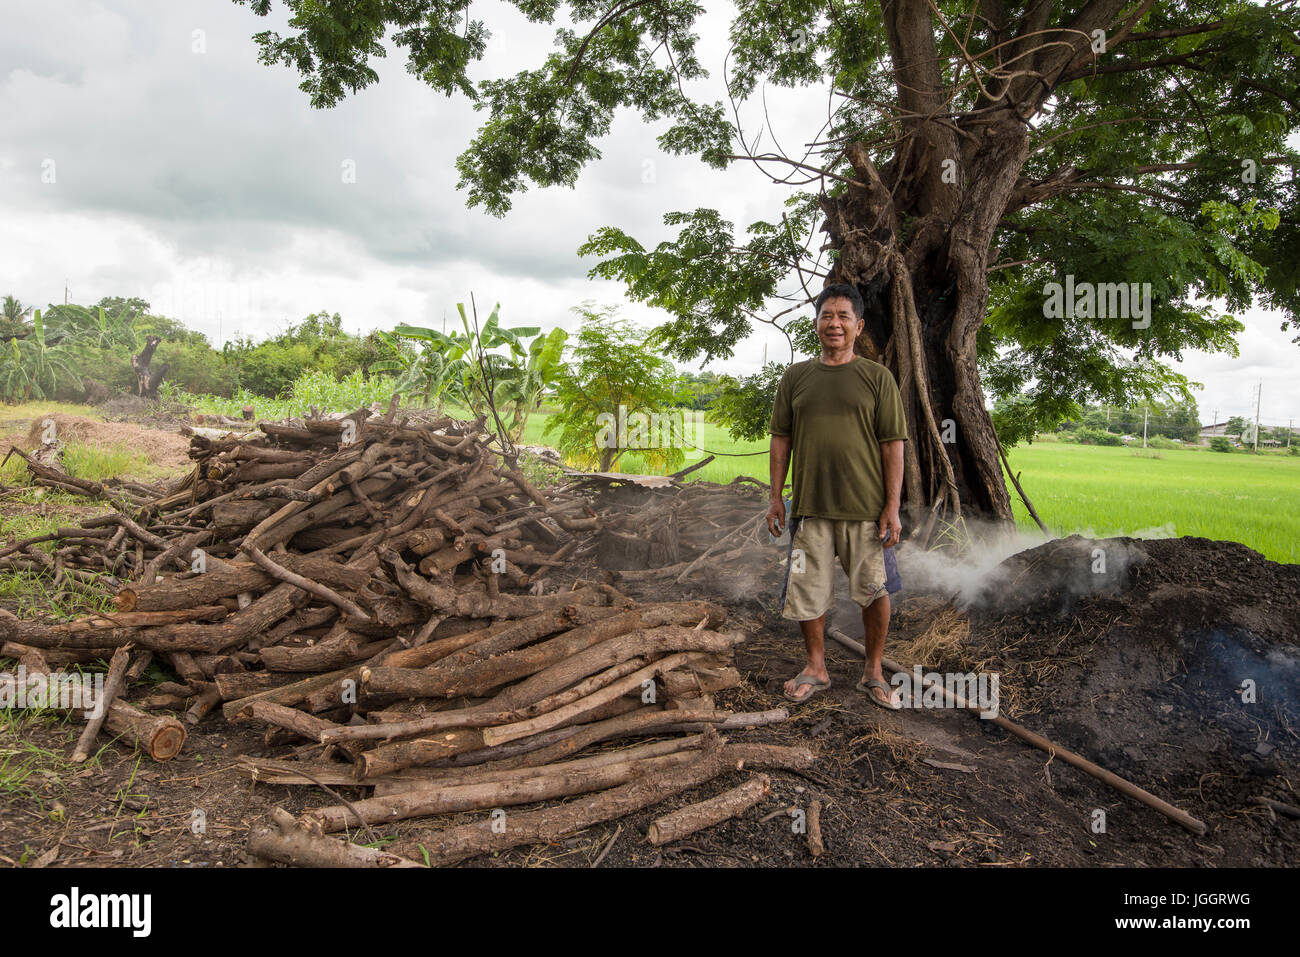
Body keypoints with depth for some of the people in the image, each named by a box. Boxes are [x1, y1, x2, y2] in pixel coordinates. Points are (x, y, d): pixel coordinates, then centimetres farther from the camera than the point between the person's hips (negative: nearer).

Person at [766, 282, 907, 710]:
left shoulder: (877, 377, 1)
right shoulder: (796, 377, 8)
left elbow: (892, 444, -2)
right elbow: (781, 439, 11)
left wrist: (893, 506, -8)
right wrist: (776, 497, 6)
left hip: (865, 506, -2)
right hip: (809, 506, 2)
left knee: (874, 590, 5)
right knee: (807, 591, 9)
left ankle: (873, 673, 24)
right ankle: (816, 667, 28)